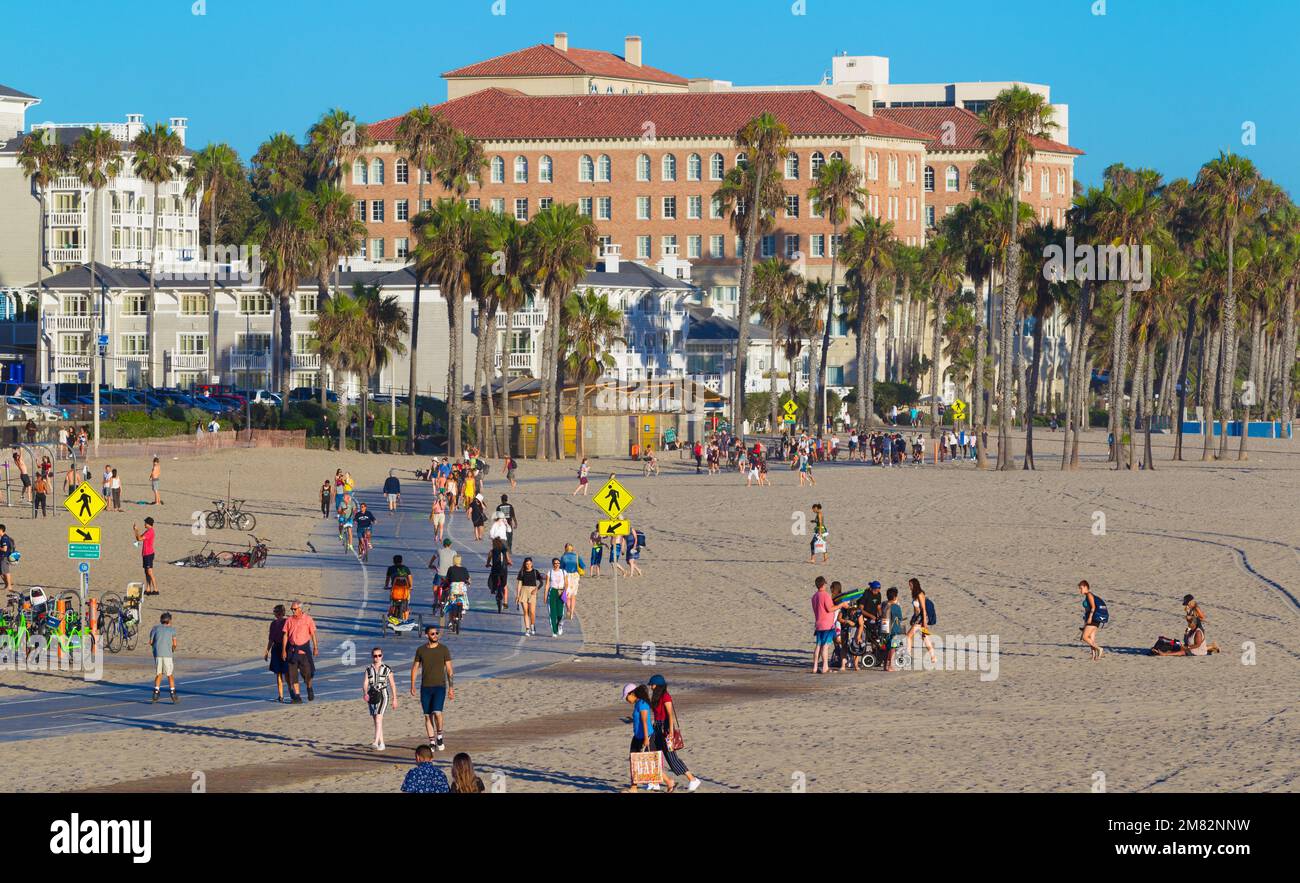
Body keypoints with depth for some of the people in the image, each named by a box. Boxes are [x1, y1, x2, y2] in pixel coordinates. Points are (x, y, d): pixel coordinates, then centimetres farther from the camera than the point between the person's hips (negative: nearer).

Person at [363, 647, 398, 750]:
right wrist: (365, 693, -21)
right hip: (371, 695, 4)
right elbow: (365, 683, -2)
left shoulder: (387, 670, 2)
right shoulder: (368, 669, 7)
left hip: (383, 695, -4)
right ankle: (381, 743, 20)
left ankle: (375, 742, -27)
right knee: (376, 721, 10)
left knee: (378, 719, -19)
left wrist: (394, 699, 6)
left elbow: (392, 684, 6)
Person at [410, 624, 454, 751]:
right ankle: (432, 742, 11)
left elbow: (449, 670, 0)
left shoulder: (444, 649, -1)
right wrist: (412, 686, 2)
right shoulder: (421, 650, 5)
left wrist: (451, 688, -5)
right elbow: (414, 668, 11)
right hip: (425, 687, 3)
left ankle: (439, 736, 2)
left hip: (440, 687, -3)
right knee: (428, 716, 3)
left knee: (437, 712, -19)